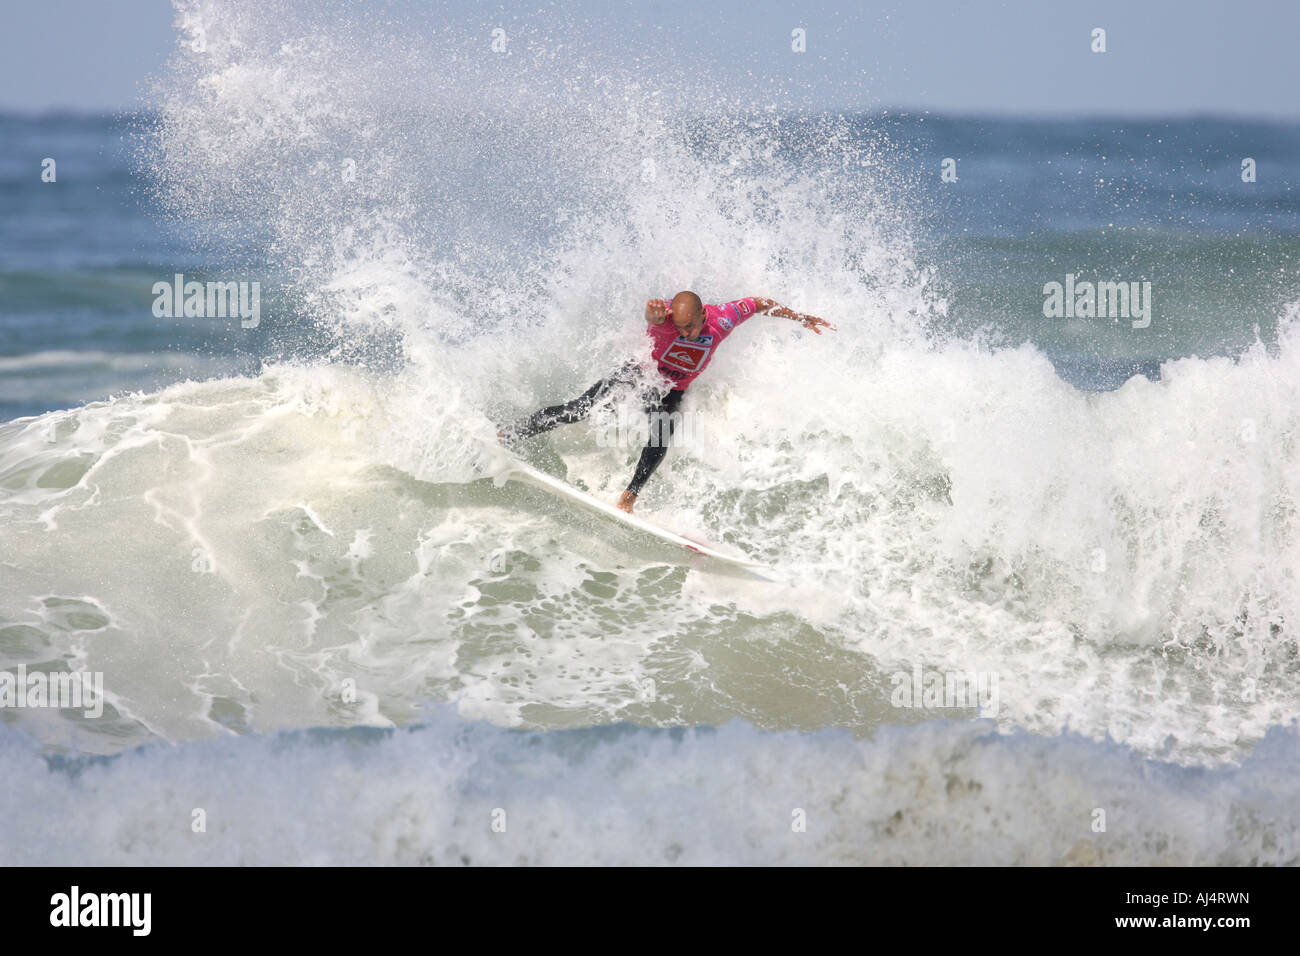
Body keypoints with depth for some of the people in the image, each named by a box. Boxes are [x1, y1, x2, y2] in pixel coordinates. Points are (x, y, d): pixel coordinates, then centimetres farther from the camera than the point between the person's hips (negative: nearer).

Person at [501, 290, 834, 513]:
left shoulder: (723, 319, -23)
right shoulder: (666, 316, -32)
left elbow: (760, 304, -6)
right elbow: (653, 315, -58)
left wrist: (800, 318, 5)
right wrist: (652, 312, -84)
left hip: (671, 390, 3)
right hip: (640, 372, -3)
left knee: (660, 439, -25)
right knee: (579, 410, -14)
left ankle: (629, 497, -20)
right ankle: (507, 435, -7)